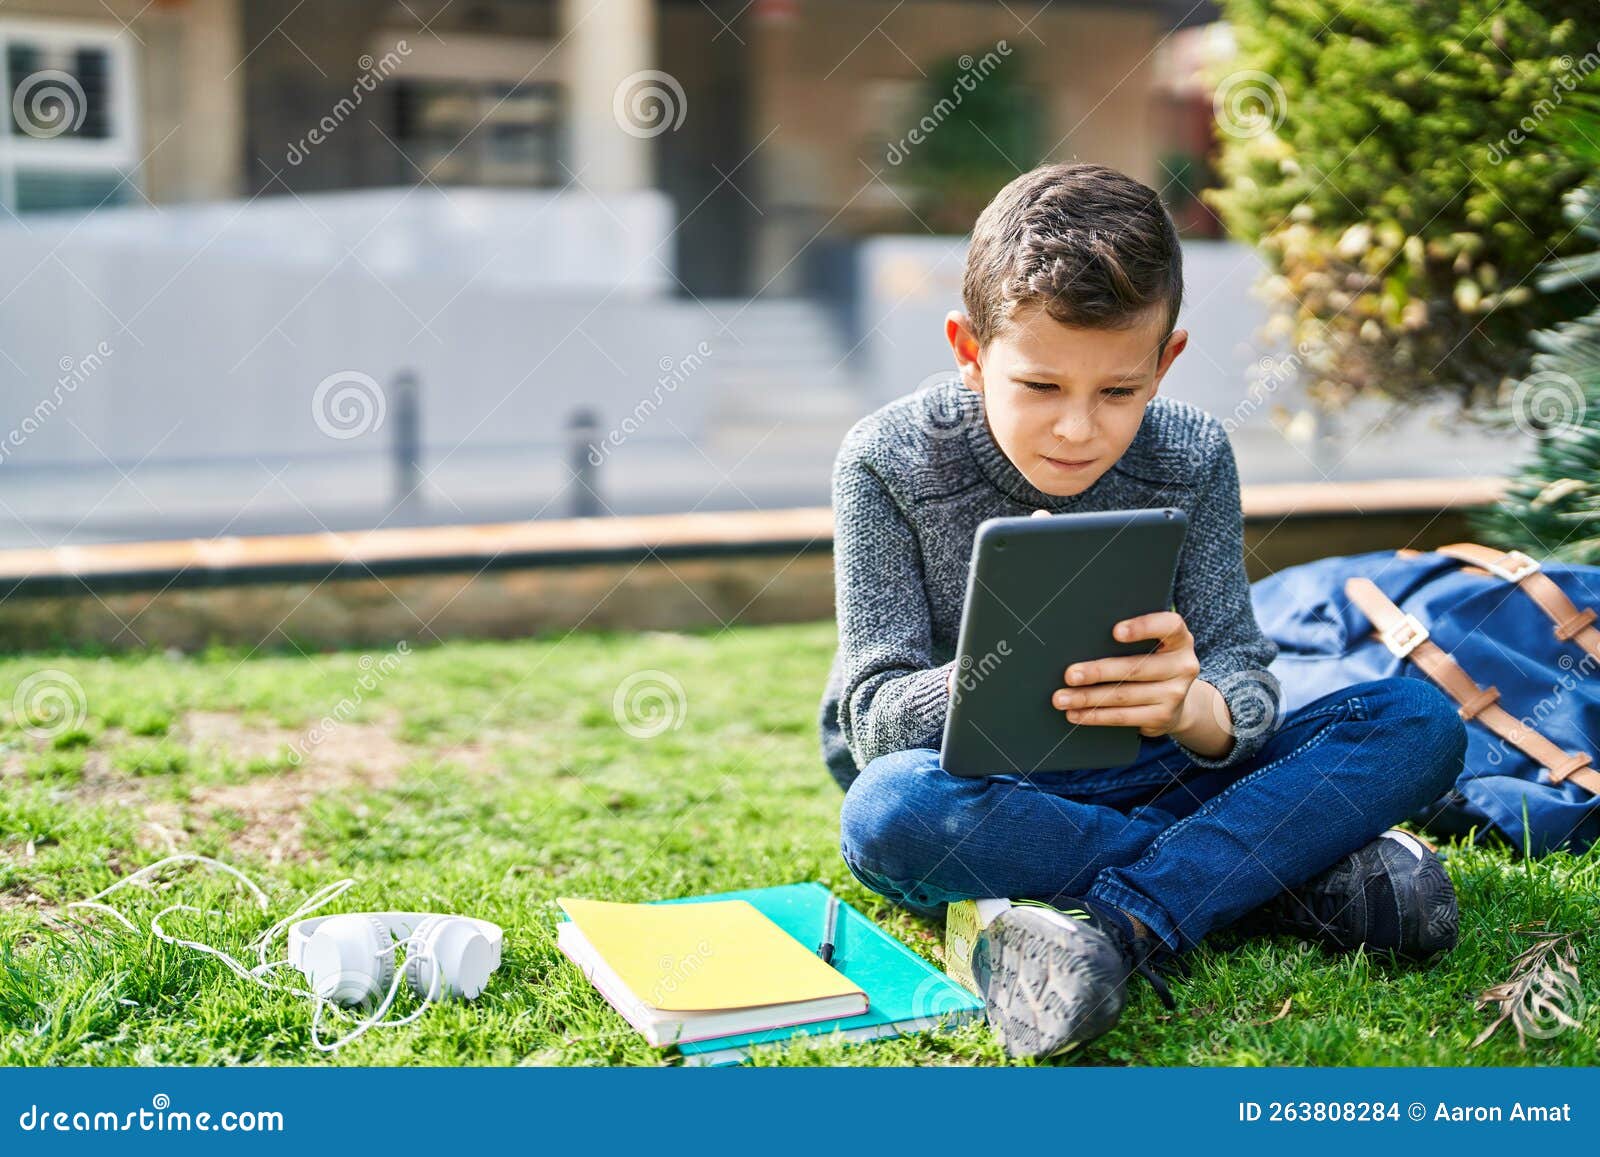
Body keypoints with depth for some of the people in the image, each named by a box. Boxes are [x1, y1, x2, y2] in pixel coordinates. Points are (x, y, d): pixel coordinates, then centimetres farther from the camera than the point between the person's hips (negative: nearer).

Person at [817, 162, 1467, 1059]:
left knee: (1420, 723, -15)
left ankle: (1115, 924, -32)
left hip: (1140, 772, 2)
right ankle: (1304, 872, -25)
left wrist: (1191, 708, -38)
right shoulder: (890, 462, -14)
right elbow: (875, 716, -17)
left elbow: (1247, 692, -11)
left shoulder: (1190, 457, -7)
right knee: (888, 811, -40)